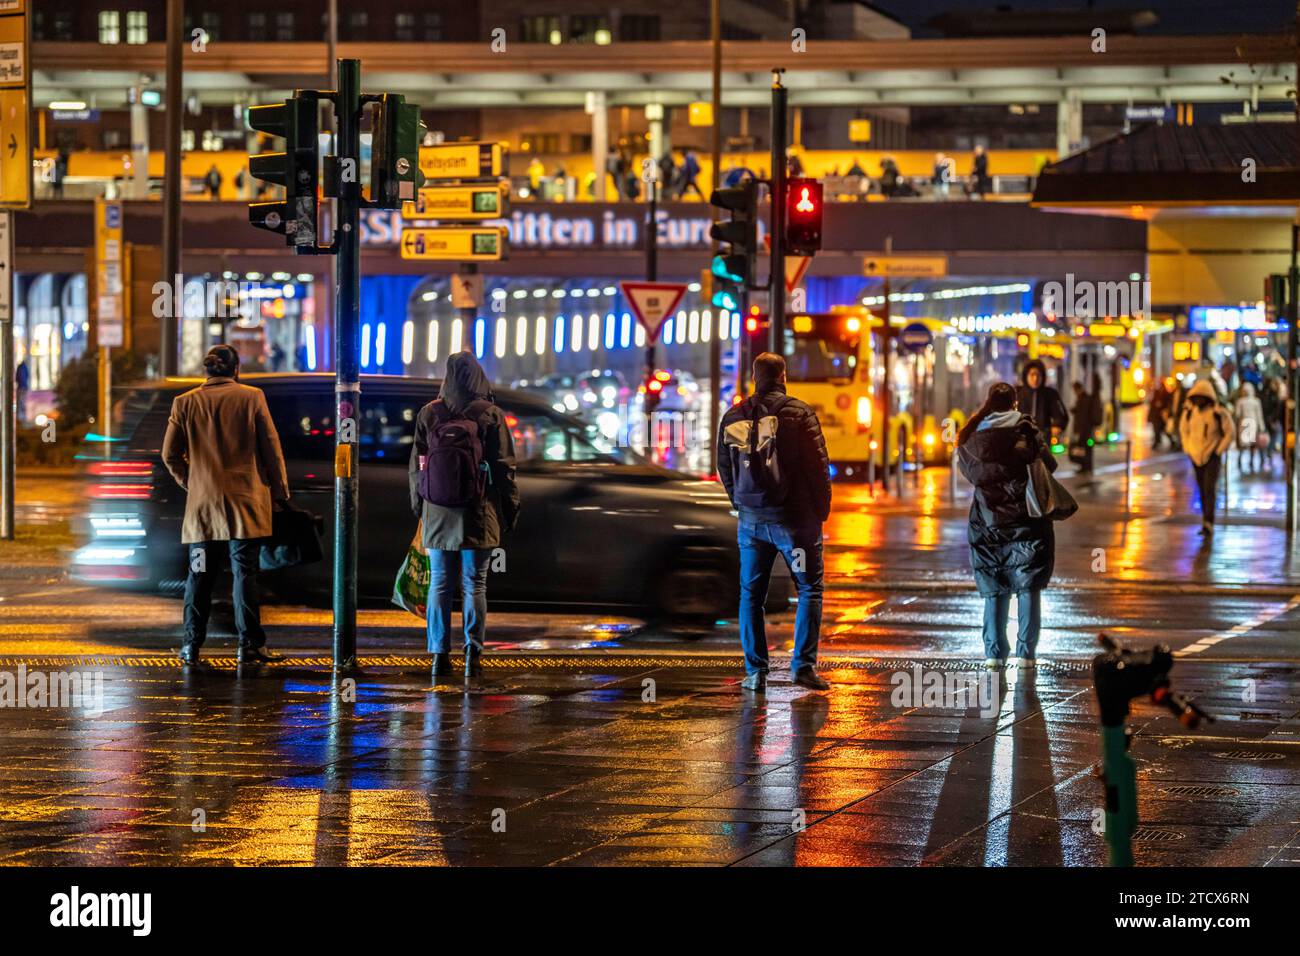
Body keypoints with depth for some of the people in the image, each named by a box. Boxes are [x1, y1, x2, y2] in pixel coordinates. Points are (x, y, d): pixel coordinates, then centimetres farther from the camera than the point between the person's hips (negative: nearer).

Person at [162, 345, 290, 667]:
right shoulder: (252, 397, -3)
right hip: (244, 501, -2)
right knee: (245, 573, 1)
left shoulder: (185, 403, 2)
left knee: (199, 575, 7)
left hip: (202, 503, 2)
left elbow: (170, 455, 4)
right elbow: (271, 448, -2)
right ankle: (249, 644, -1)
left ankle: (192, 647, 5)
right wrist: (279, 492, 6)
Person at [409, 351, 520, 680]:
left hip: (438, 514, 2)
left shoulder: (429, 414, 1)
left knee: (439, 584, 6)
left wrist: (419, 506, 18)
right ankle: (473, 655, 1)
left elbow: (415, 466, 7)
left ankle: (440, 655, 5)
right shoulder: (490, 415, -5)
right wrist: (509, 510, 5)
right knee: (475, 584, 3)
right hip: (478, 515, -2)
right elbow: (504, 467, -4)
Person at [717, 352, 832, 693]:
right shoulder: (799, 413, -8)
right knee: (809, 590, 6)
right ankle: (804, 664, -4)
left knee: (751, 595, 10)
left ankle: (755, 672, 6)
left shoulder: (733, 417, 5)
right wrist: (821, 509, 4)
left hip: (751, 520, 3)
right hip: (795, 518, -3)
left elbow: (724, 469, 12)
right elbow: (818, 464, -8)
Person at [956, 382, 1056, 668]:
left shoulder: (973, 435, 3)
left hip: (988, 522, 2)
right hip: (1025, 518, -2)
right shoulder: (1024, 428, -5)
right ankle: (1026, 652, -3)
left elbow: (969, 472, 7)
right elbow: (1049, 463, -5)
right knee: (1028, 586, 3)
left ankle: (994, 652, 3)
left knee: (994, 589, 9)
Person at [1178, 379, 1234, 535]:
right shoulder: (1189, 412, 0)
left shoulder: (1219, 413, -12)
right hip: (1196, 456, 4)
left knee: (1209, 489, -14)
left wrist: (1219, 450, -6)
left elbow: (1230, 432, -2)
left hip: (1212, 456, -4)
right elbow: (1183, 430, 17)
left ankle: (1208, 523, -18)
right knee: (1202, 490, 10)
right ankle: (1206, 522, 20)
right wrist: (1188, 449, 9)